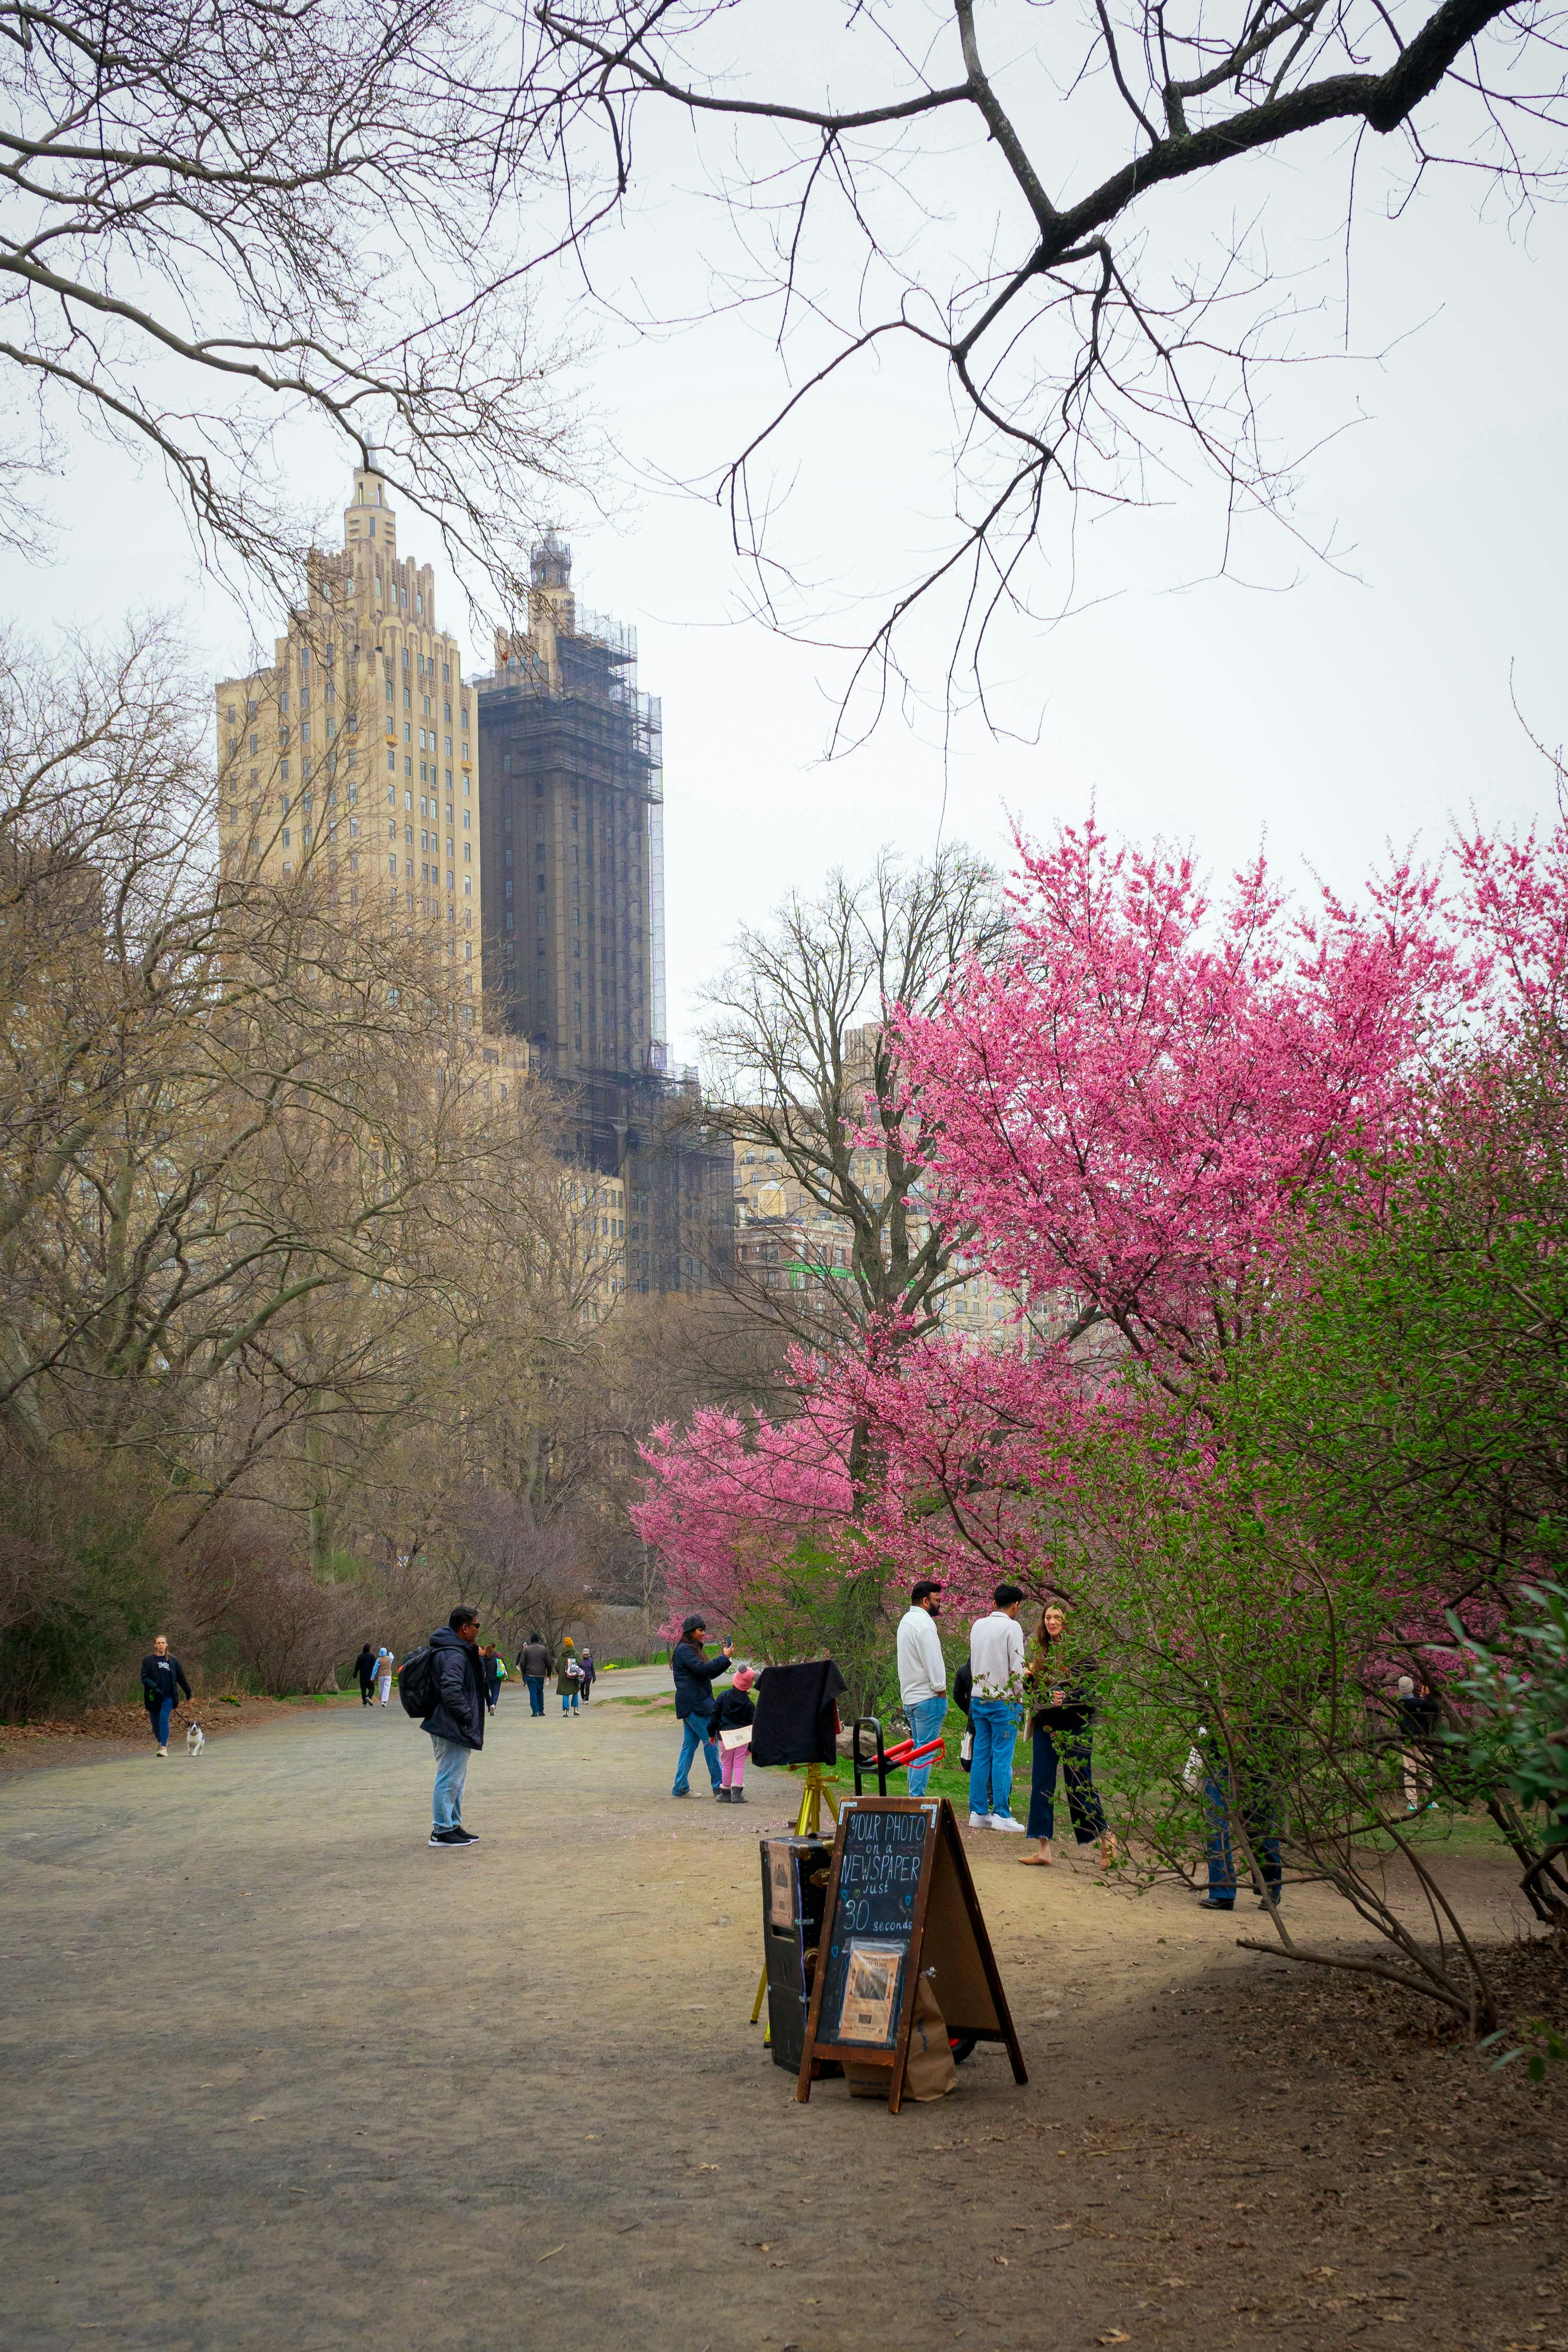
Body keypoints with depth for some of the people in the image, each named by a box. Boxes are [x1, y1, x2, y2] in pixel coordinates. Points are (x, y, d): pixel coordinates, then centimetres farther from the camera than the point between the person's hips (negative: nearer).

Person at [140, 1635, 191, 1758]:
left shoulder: (172, 1661, 6)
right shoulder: (148, 1660, 2)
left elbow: (181, 1677, 16)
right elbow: (144, 1678, -4)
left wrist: (188, 1691, 23)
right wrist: (154, 1687, -19)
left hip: (168, 1697, -1)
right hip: (153, 1697, 1)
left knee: (164, 1719, -16)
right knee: (155, 1723, 6)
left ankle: (164, 1747, -15)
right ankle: (162, 1743, 31)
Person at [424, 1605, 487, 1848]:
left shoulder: (457, 1651, 14)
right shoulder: (455, 1655, -20)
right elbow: (451, 1691, -29)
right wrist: (468, 1717, -22)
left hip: (449, 1728, 11)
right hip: (453, 1728, -11)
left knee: (455, 1778, 19)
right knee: (450, 1779, -5)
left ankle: (453, 1826, 27)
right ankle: (442, 1831, 1)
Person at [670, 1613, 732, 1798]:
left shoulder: (691, 1649, 21)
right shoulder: (685, 1650, -10)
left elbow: (710, 1673, 21)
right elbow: (702, 1669, -22)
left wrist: (724, 1658, 8)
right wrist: (724, 1658, -16)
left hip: (691, 1704, 10)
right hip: (694, 1704, -10)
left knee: (690, 1744, 9)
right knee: (710, 1740, -7)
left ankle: (681, 1787, 10)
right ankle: (719, 1786, -4)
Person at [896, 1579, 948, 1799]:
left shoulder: (907, 1620, 17)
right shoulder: (923, 1623, -15)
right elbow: (933, 1663, -18)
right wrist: (942, 1693, -13)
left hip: (909, 1697, 10)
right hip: (927, 1697, -10)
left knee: (918, 1749, 13)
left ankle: (915, 1798, 13)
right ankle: (917, 1799, -12)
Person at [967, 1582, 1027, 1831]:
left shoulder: (978, 1625, 10)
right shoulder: (1012, 1627, -11)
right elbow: (1017, 1668, -12)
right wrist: (1020, 1696, 0)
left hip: (979, 1699, 6)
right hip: (1004, 1700, -6)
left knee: (981, 1756, 9)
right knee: (1002, 1757, -3)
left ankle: (978, 1812, 11)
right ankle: (1001, 1814, -3)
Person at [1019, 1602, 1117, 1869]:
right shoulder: (1041, 1652, 13)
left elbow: (1091, 1690, -10)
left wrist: (1068, 1698, -26)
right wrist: (1028, 1679, 0)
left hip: (1075, 1727, -6)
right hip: (1045, 1727, 6)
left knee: (1079, 1785, 0)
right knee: (1041, 1784, 2)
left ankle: (1105, 1838, 18)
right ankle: (1044, 1850, 5)